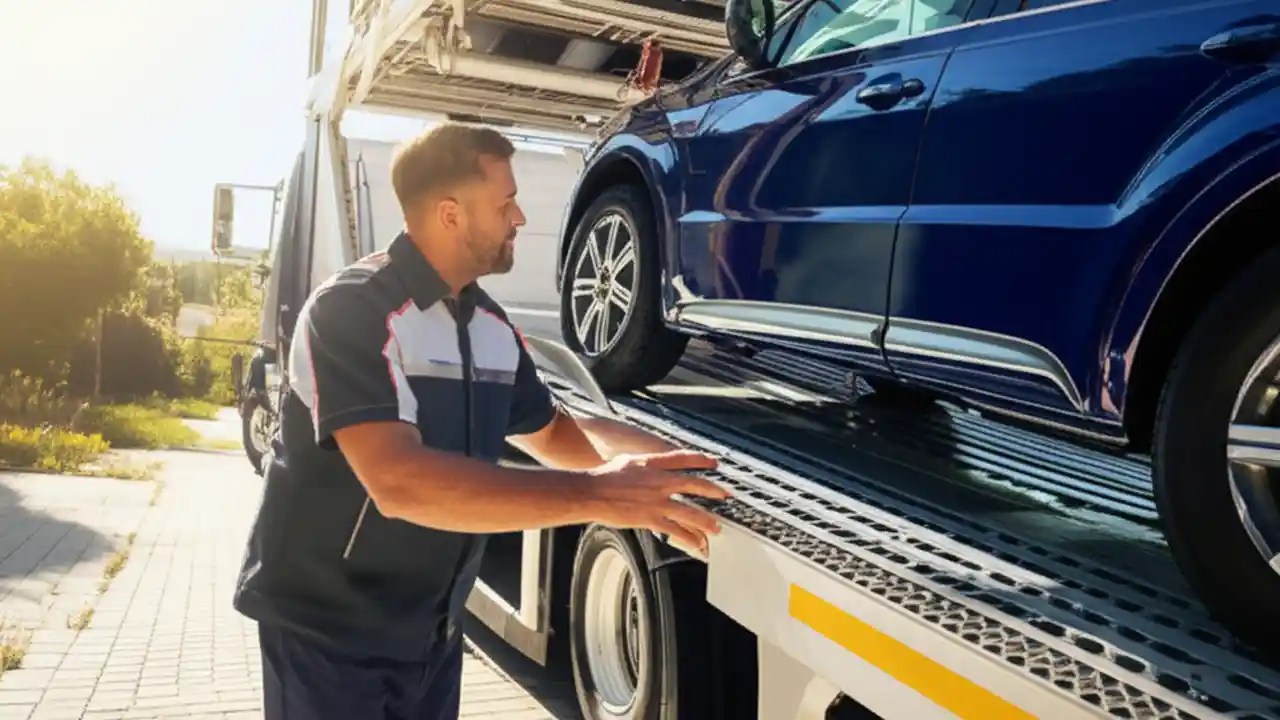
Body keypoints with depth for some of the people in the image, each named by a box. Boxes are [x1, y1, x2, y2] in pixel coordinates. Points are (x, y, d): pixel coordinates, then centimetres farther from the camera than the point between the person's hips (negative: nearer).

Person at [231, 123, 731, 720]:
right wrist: (595, 494, -36)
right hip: (328, 629, -7)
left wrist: (671, 460, -2)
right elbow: (399, 481, -34)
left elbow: (553, 431, 14)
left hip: (431, 628, 7)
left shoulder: (490, 325, 2)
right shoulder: (354, 308, -22)